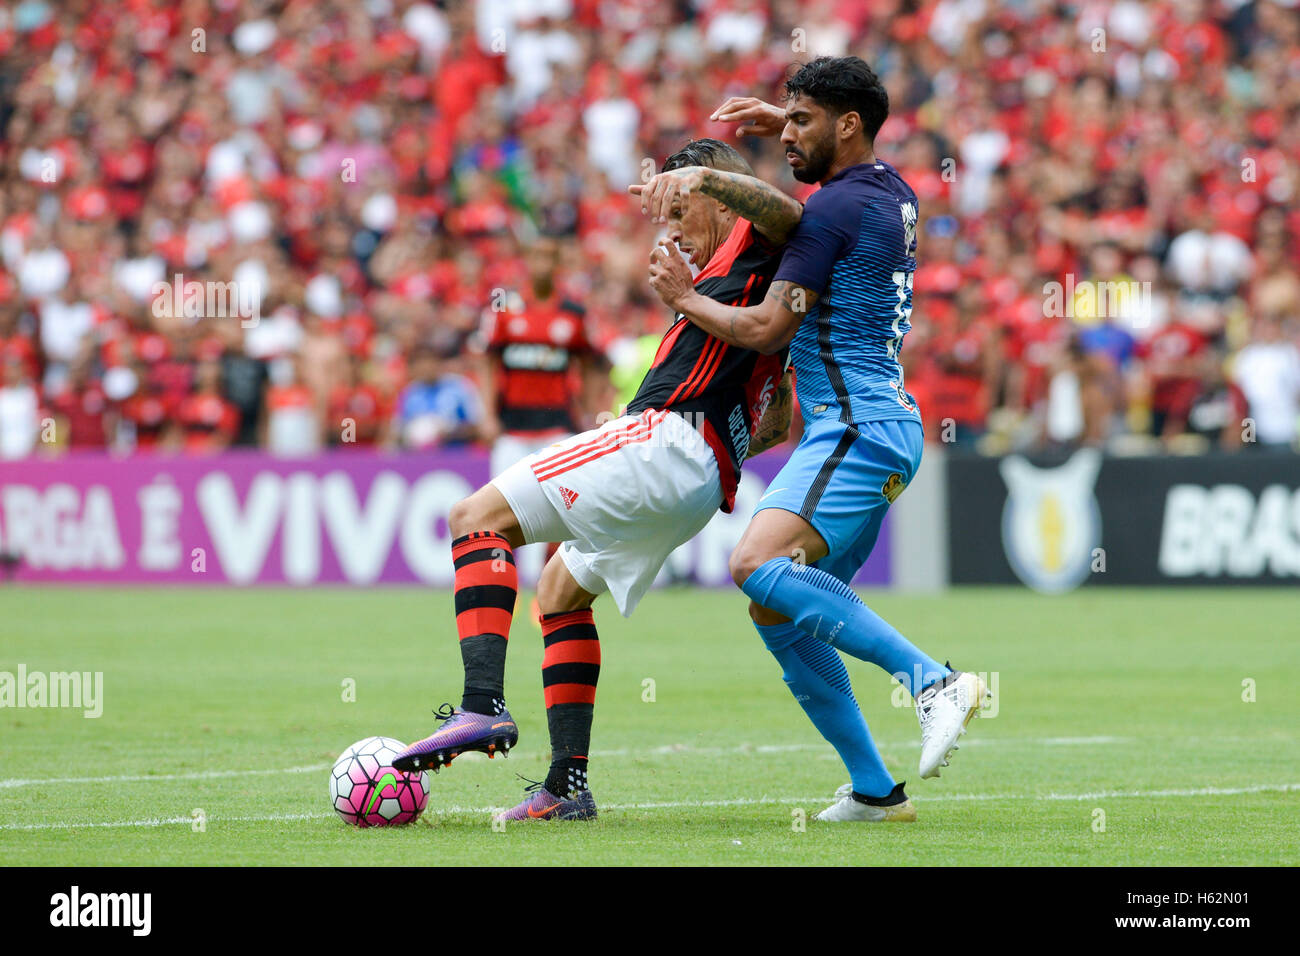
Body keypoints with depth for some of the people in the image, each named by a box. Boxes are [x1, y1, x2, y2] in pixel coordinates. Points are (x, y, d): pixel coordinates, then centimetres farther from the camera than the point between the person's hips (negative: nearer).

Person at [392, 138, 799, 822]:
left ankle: (483, 705, -30)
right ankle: (568, 785, 16)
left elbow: (786, 214, -23)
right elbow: (777, 426, 32)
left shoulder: (752, 246, 2)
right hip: (703, 483, 11)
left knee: (477, 517, -14)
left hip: (663, 439, -11)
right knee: (560, 588, 25)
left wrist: (707, 177, -30)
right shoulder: (765, 293, 28)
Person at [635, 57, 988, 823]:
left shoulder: (837, 208, -10)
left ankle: (934, 680, -31)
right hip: (884, 424, 10)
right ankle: (875, 790, 10)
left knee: (760, 566, -28)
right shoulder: (893, 193, 17)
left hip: (858, 428, -10)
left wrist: (685, 298, 7)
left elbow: (766, 330, -9)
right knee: (778, 613, 10)